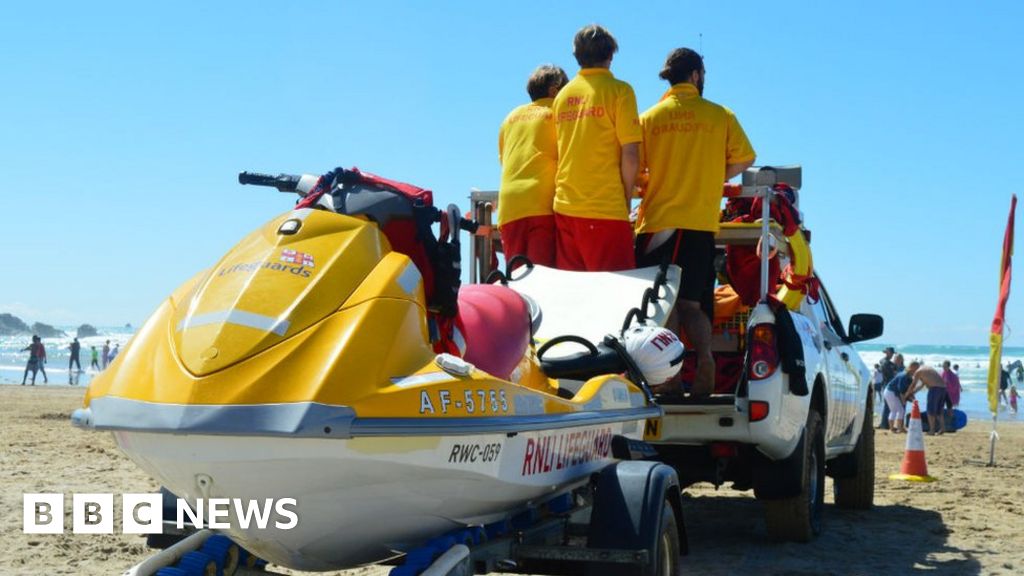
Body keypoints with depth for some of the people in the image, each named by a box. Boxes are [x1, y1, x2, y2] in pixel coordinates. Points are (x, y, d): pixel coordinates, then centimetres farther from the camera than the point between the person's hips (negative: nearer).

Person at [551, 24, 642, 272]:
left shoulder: (563, 94, 14)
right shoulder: (619, 90, -4)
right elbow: (630, 155, -9)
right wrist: (626, 199, 2)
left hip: (564, 207, 6)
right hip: (606, 209, -6)